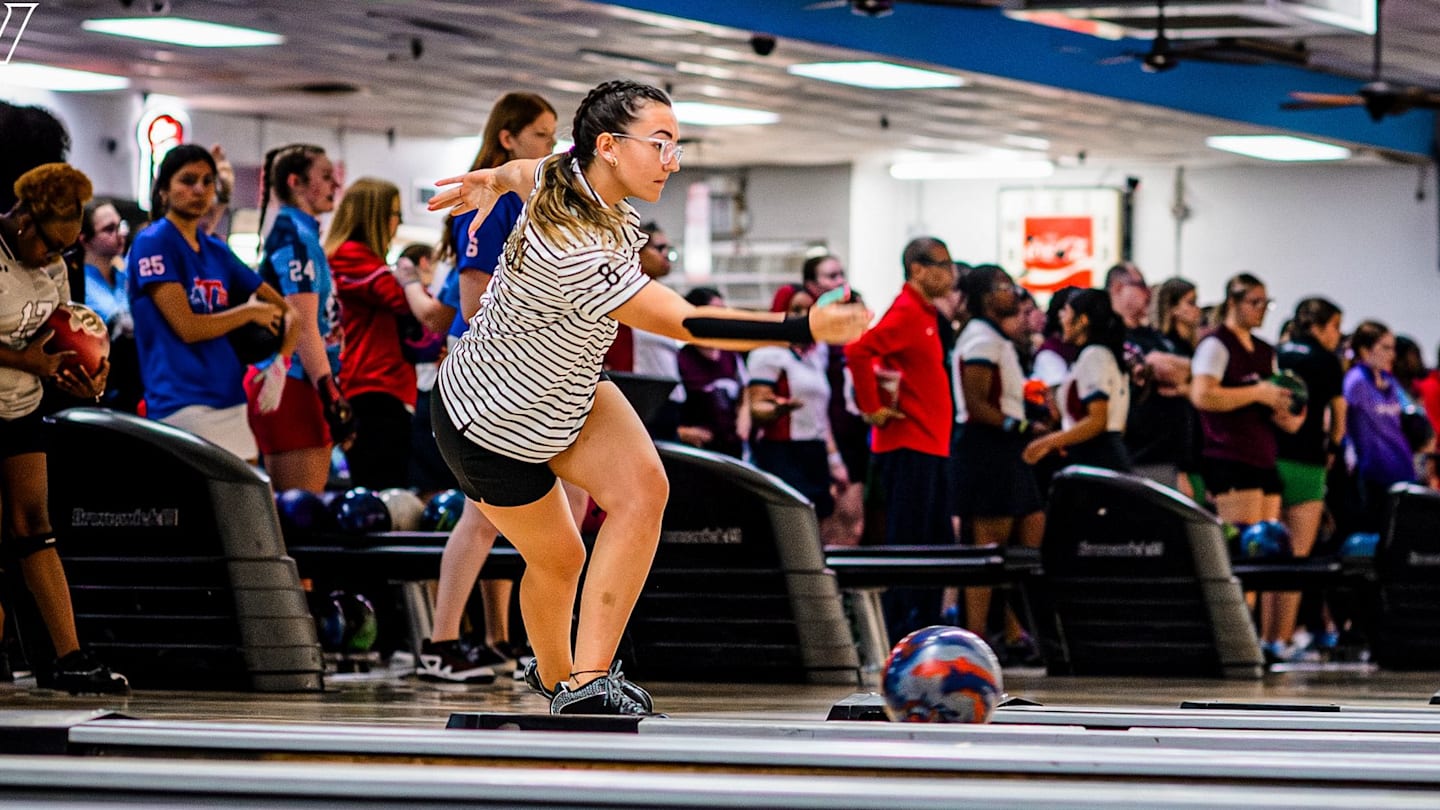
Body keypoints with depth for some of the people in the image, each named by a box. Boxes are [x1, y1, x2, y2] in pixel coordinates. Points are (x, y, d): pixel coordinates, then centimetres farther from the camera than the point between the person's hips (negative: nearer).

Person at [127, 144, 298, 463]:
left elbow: (286, 310, 21)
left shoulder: (216, 251, 17)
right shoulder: (153, 243, -4)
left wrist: (279, 362, 1)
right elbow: (187, 327, -13)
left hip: (231, 400, 8)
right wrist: (250, 312, 1)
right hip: (183, 405, -8)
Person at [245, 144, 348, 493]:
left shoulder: (303, 234, 19)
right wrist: (331, 395, -21)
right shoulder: (295, 235, -11)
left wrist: (332, 392, 24)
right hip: (292, 385, -10)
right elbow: (303, 327, -18)